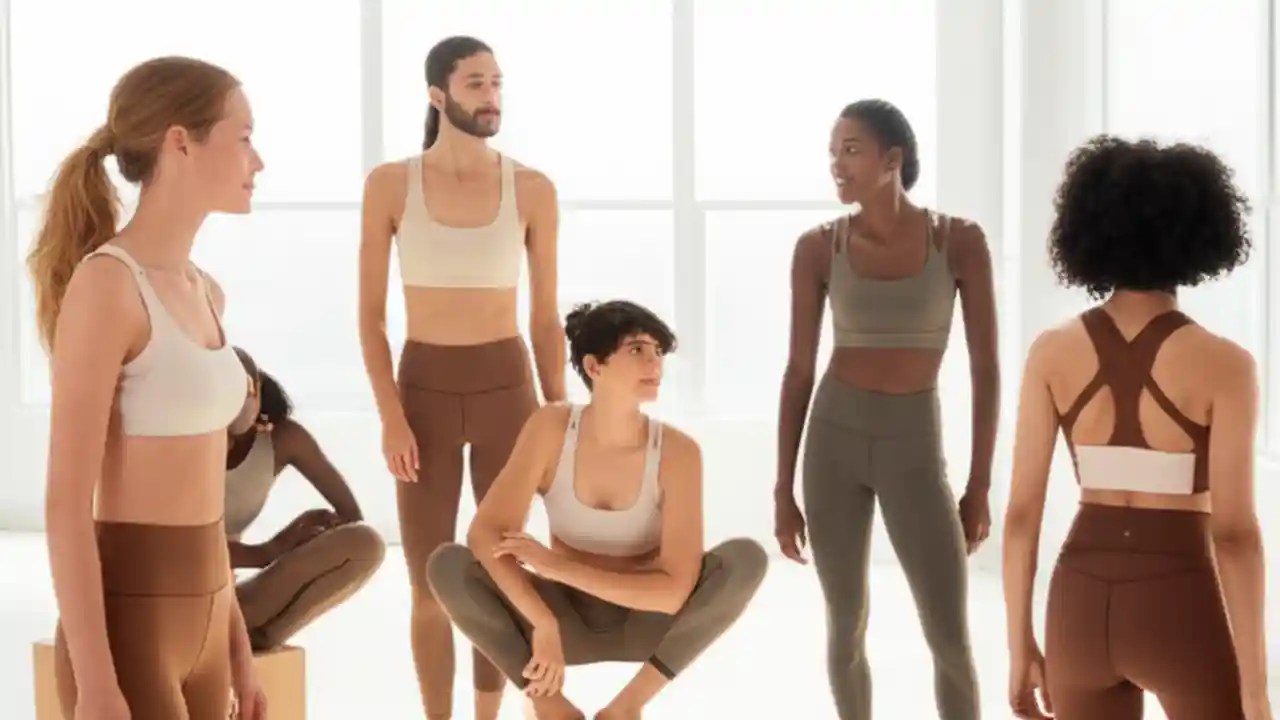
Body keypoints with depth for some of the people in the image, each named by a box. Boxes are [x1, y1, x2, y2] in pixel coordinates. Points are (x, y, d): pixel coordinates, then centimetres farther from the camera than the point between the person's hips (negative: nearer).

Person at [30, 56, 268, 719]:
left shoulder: (203, 293, 12)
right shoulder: (104, 283, -14)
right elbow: (66, 502, -17)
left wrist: (237, 649, 19)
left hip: (193, 623, 9)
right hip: (125, 628, -9)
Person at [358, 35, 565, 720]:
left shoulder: (532, 189, -1)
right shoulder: (389, 185, -3)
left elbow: (546, 318, 4)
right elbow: (370, 316, -1)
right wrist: (390, 416, -11)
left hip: (506, 389, 1)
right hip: (425, 391, -1)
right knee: (430, 588, 3)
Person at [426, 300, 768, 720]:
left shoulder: (677, 452, -21)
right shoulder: (549, 427, -18)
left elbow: (673, 592, -28)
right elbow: (485, 535, -26)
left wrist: (558, 566, -31)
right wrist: (544, 627, -39)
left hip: (644, 624, 0)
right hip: (569, 623, 0)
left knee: (747, 558, -30)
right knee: (447, 565, -28)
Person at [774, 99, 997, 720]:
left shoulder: (960, 241, -6)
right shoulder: (818, 248, -3)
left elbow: (986, 369, -3)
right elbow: (799, 371, 1)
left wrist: (979, 487, -5)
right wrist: (783, 491, 0)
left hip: (914, 448, -1)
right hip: (834, 439, 1)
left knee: (951, 640, -4)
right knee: (847, 627, 8)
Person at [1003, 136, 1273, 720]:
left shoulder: (1051, 352, -2)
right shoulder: (1224, 364, -12)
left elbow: (1021, 511, -1)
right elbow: (1235, 534, -14)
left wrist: (1020, 646, 8)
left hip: (1082, 608, 4)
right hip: (1180, 615, -3)